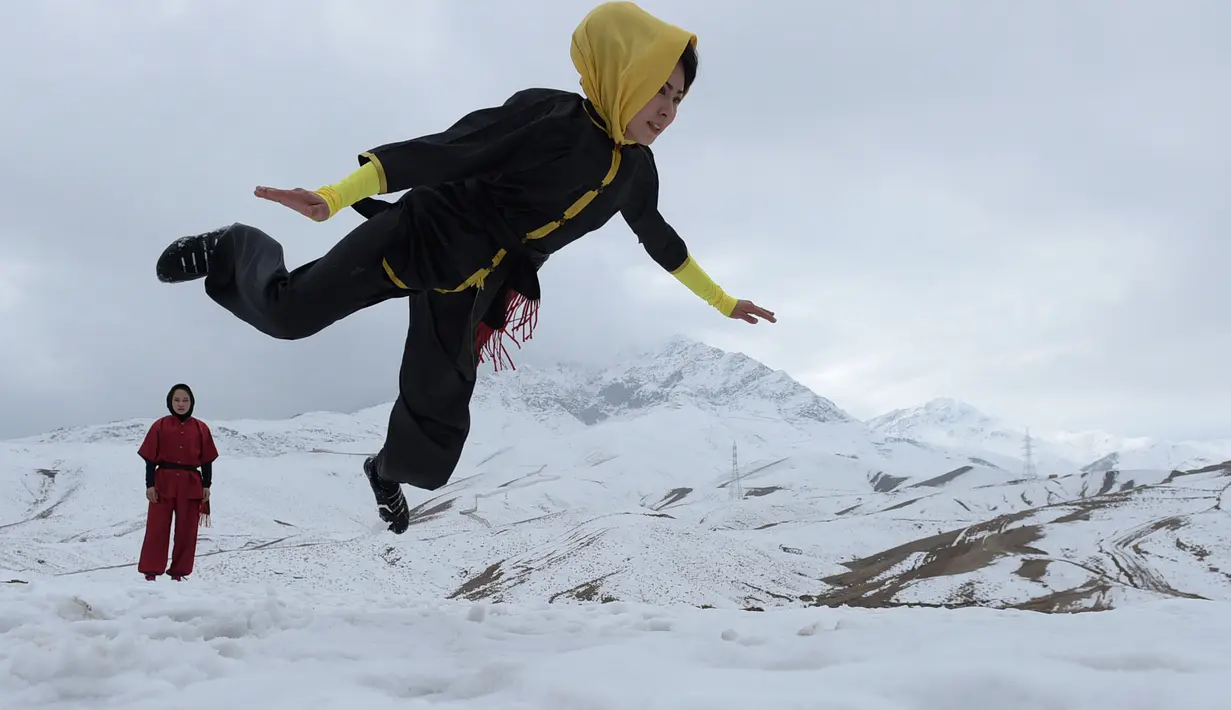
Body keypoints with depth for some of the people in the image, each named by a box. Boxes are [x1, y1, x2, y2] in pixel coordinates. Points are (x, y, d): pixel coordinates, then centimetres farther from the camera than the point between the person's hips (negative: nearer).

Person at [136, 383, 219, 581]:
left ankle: (178, 573, 12)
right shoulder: (160, 425, 0)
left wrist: (206, 485, 2)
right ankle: (151, 573, 2)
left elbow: (207, 460, 7)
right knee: (157, 528, -2)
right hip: (164, 482, -2)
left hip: (191, 485, 2)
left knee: (186, 531, 4)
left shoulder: (200, 428, 4)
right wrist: (150, 484, -7)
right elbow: (150, 458, -1)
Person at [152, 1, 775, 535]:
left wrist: (722, 301, 30)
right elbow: (439, 152, -27)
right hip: (422, 234, -6)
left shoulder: (636, 168, 2)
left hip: (470, 285, 6)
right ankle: (236, 252, 19)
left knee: (439, 425, 3)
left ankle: (388, 471, 41)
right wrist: (334, 197, -37)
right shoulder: (547, 117, -21)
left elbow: (659, 236, 22)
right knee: (289, 311, -17)